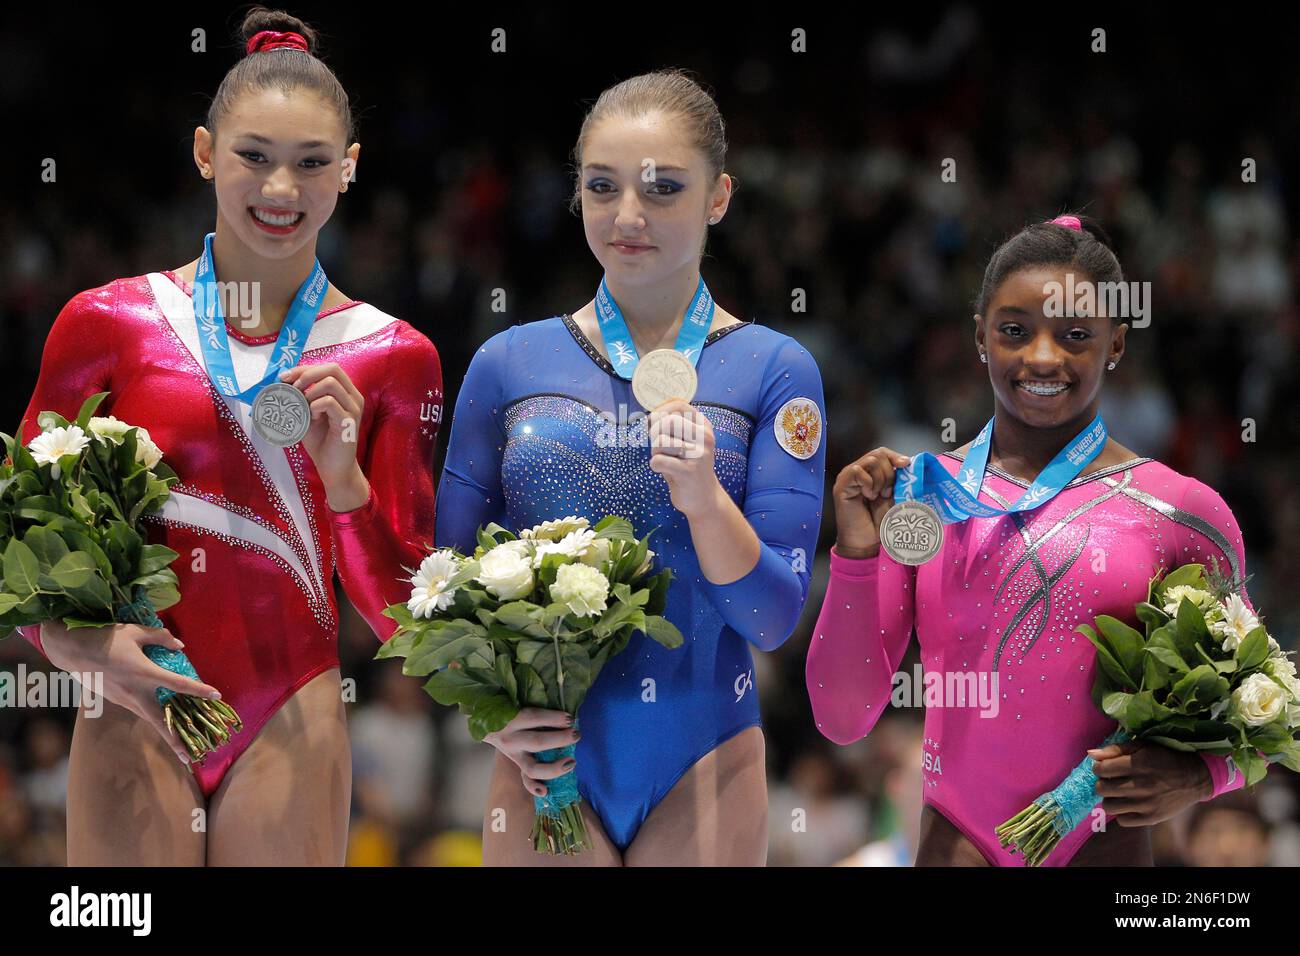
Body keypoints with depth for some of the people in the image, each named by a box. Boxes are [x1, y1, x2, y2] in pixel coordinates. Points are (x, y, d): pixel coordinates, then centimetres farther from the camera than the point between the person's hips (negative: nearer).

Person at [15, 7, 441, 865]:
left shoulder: (389, 358, 4)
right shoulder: (111, 324, 2)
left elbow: (400, 610, 6)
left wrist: (345, 477, -10)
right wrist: (80, 643, -10)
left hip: (289, 730, 1)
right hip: (136, 715, -1)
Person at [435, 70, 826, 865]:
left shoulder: (773, 371, -2)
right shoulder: (509, 364, 3)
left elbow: (774, 619, -5)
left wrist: (704, 498, -22)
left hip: (700, 768, -1)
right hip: (546, 764, 1)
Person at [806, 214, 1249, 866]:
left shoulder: (1182, 512, -2)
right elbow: (843, 720, 1)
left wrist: (1200, 776, -13)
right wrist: (857, 553, -11)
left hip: (1105, 844, 0)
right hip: (956, 844, 0)